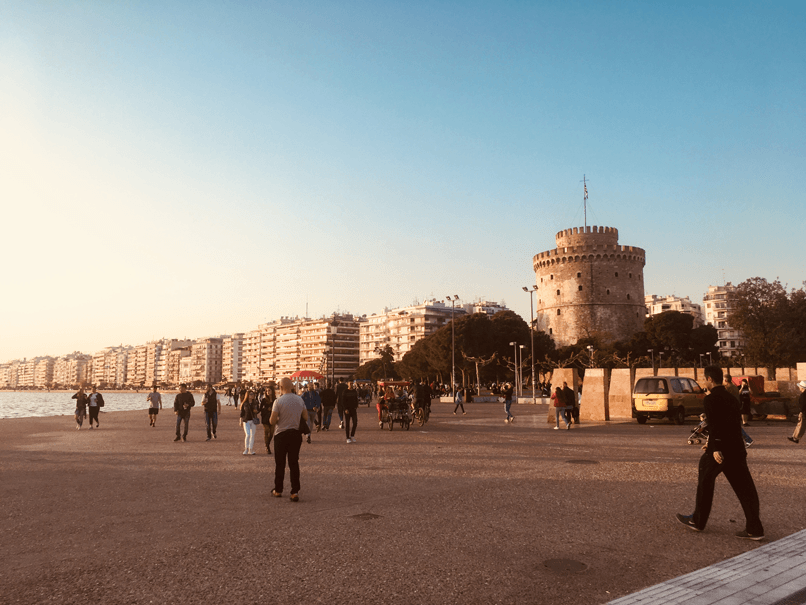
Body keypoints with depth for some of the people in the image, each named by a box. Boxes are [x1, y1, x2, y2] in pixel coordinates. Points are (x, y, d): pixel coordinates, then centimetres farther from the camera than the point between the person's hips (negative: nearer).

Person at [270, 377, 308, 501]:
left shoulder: (279, 401, -13)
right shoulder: (300, 400, 1)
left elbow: (273, 421, -14)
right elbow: (306, 418, 8)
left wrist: (277, 420, 7)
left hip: (281, 434, -3)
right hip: (295, 433, 3)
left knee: (280, 463, 11)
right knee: (294, 463, 6)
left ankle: (278, 490, 23)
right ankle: (295, 492, 2)